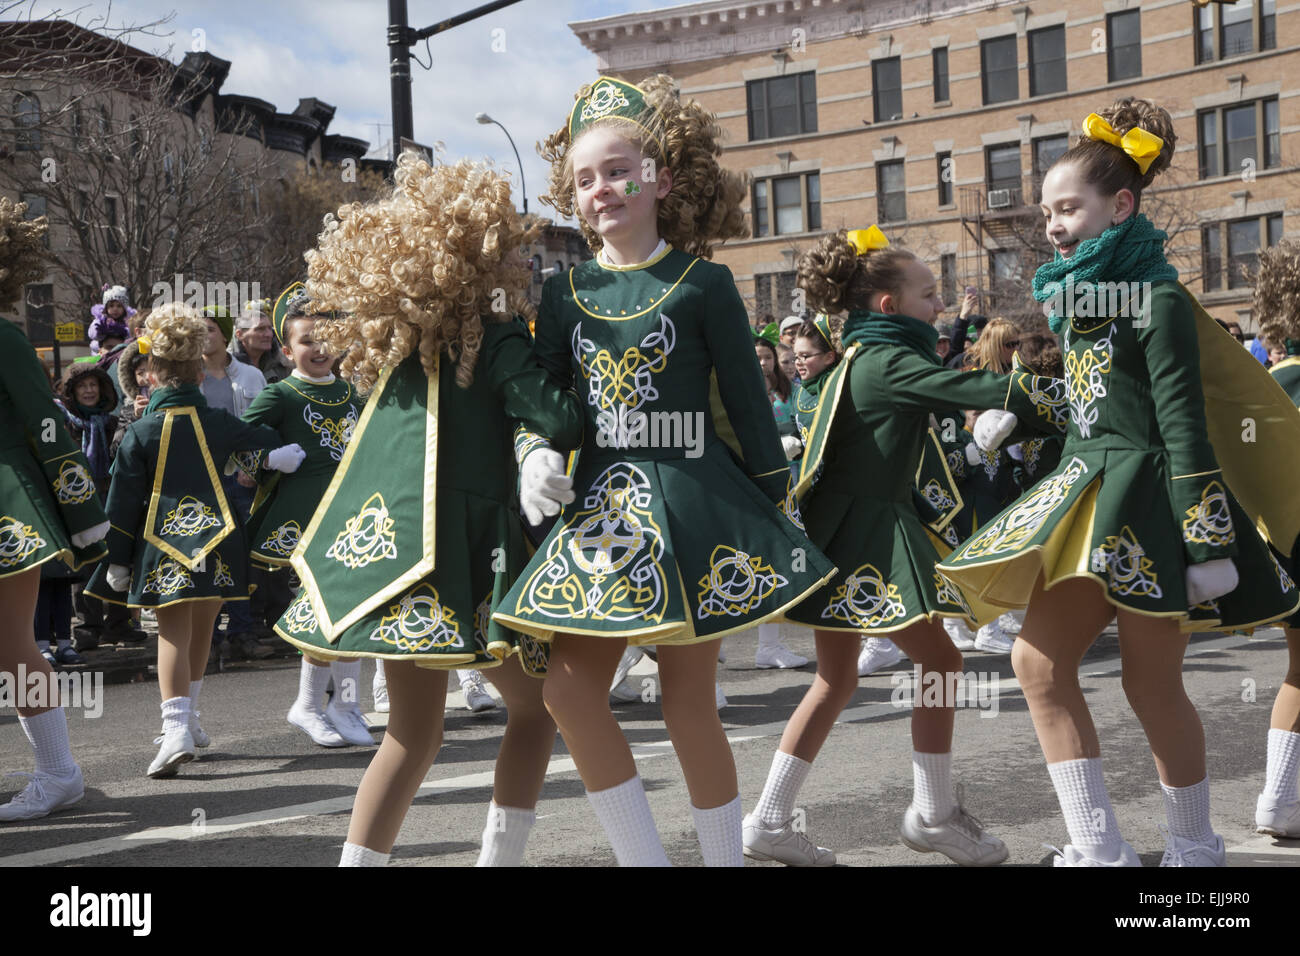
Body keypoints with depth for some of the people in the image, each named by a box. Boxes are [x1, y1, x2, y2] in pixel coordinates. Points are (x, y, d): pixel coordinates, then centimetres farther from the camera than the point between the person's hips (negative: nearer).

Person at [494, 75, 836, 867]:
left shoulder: (702, 282, -4)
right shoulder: (566, 293, 7)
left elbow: (749, 403, -1)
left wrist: (782, 510, 0)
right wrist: (540, 456, -5)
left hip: (693, 505, -4)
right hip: (599, 506, 4)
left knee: (689, 701, 0)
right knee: (570, 686, -3)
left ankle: (727, 856, 18)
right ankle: (643, 854, 11)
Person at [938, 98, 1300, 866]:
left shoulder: (1157, 299, -12)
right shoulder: (1079, 292, 12)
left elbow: (1184, 428, -17)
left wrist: (1207, 544, -19)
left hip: (1148, 501, -8)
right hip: (1090, 494, 8)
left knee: (1153, 685, 1)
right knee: (1039, 661, -1)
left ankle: (1195, 848, 20)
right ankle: (1100, 847, 3)